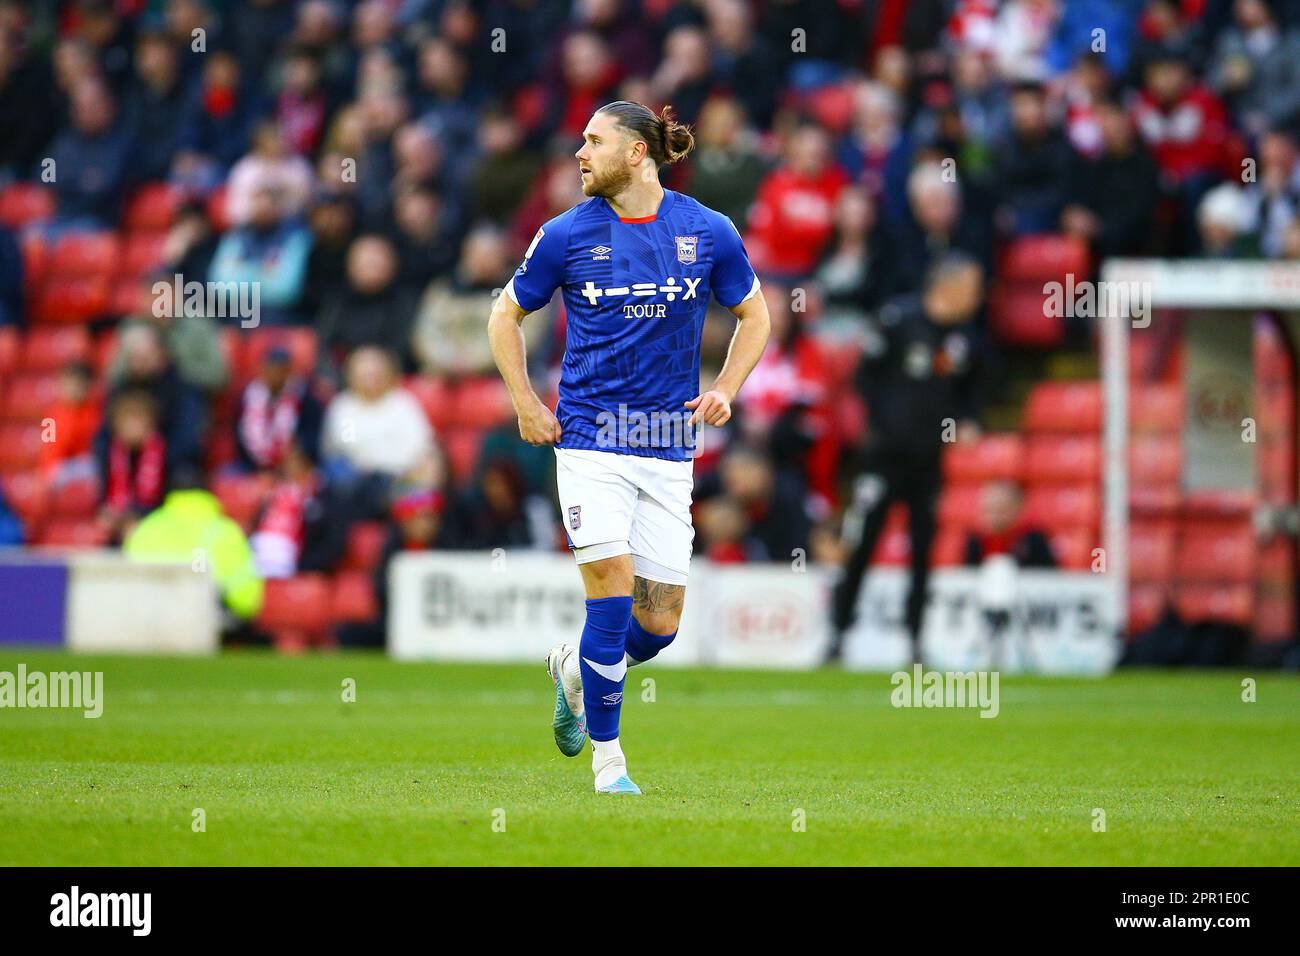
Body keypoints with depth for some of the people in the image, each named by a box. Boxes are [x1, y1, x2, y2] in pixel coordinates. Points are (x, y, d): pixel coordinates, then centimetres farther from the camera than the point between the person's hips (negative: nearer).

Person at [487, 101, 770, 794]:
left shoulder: (708, 233, 0)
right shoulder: (567, 235, -2)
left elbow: (753, 316, 15)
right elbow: (506, 315, 11)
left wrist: (725, 389, 1)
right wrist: (526, 406, 3)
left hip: (668, 449, 2)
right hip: (590, 441, -2)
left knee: (659, 626, 1)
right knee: (612, 599, -14)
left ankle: (574, 668, 33)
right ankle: (608, 761, -1)